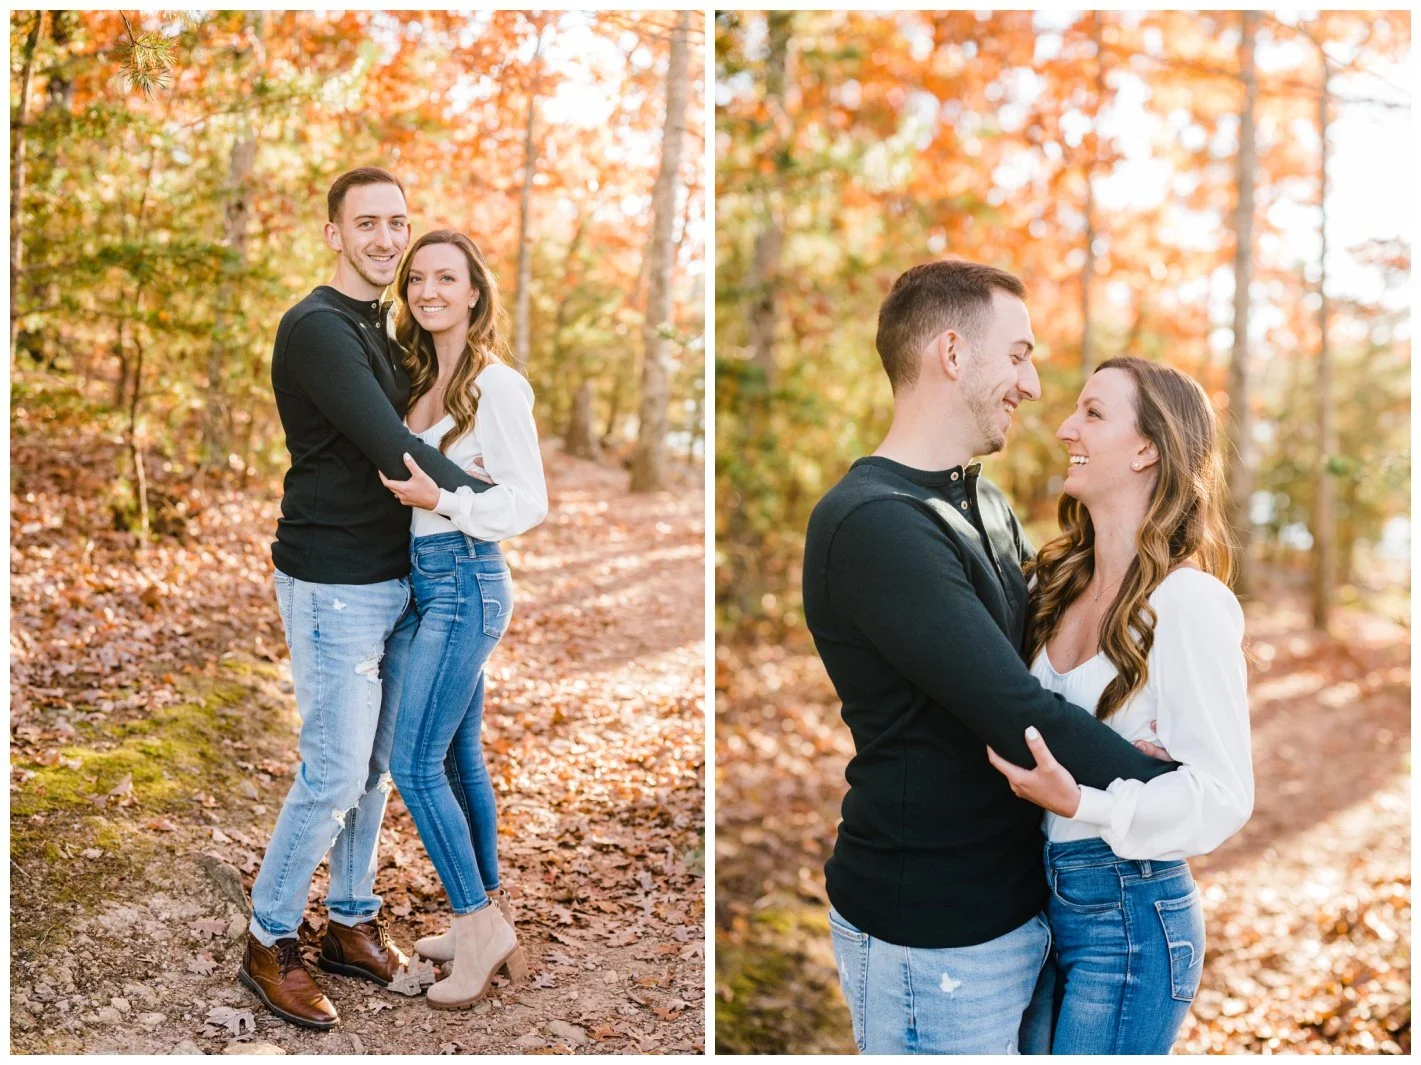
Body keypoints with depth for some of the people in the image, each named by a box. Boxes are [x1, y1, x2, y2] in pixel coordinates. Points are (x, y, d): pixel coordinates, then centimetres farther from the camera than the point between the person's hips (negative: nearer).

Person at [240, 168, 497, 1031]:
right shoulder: (317, 327, -15)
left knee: (376, 767, 14)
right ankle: (270, 942, 14)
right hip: (336, 587, -8)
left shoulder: (386, 330, 14)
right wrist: (486, 494, -11)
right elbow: (392, 451, -21)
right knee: (336, 774, -3)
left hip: (396, 578, 8)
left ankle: (353, 924, 28)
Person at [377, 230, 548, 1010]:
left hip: (465, 581, -8)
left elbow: (529, 503, -14)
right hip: (430, 577, 9)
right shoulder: (421, 381, 12)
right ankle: (488, 920, 24)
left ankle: (481, 923, 6)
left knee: (414, 764, -7)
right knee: (459, 757, 13)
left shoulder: (497, 385, -12)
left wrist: (438, 498, -20)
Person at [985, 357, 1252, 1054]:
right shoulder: (1057, 582, 6)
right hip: (1045, 893, 7)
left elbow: (1223, 796, -18)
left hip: (1131, 917, -7)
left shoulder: (1188, 600, -16)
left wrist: (1080, 803, -27)